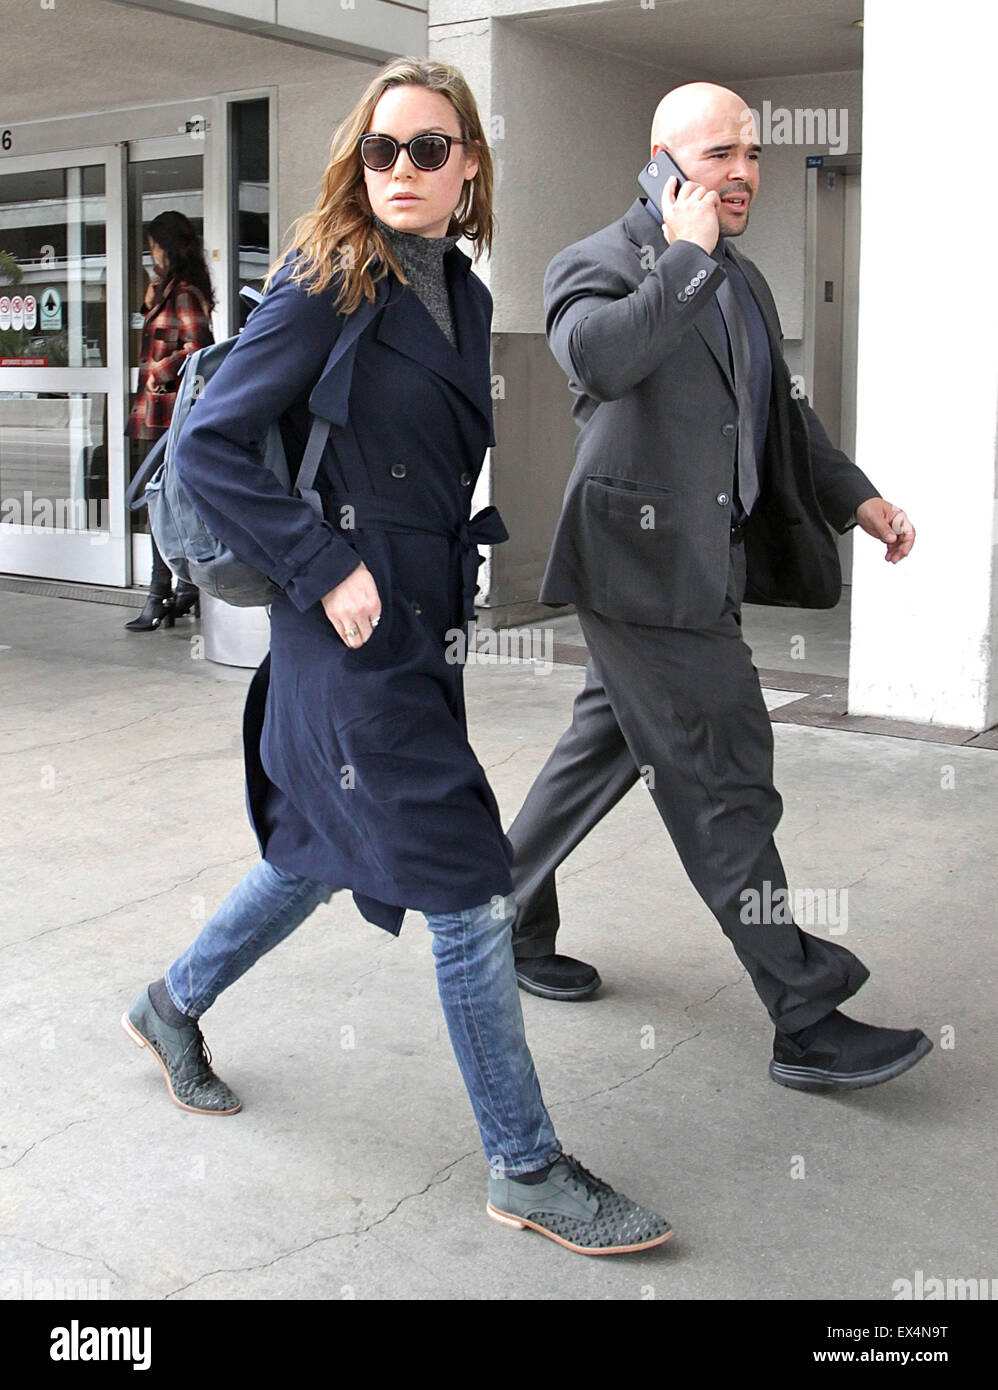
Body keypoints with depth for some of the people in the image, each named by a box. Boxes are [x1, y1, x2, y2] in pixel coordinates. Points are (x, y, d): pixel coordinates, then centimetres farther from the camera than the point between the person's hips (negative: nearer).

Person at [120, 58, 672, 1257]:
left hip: (424, 630, 8)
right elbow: (207, 447, -14)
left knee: (322, 855, 22)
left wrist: (482, 539, 7)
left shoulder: (464, 293, 11)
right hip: (354, 637, -8)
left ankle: (175, 1006, 46)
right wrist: (325, 571, -18)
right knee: (470, 897, -3)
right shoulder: (327, 285, -11)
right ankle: (526, 1169, 13)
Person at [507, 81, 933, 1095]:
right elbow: (598, 356, -30)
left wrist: (859, 498, 18)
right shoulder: (598, 263, -7)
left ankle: (506, 922, 34)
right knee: (722, 778, -6)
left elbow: (782, 414, 28)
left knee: (607, 747, 17)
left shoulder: (743, 284, 19)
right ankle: (808, 1023, 1)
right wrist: (688, 256, -19)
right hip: (642, 566, -9)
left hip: (705, 570, 9)